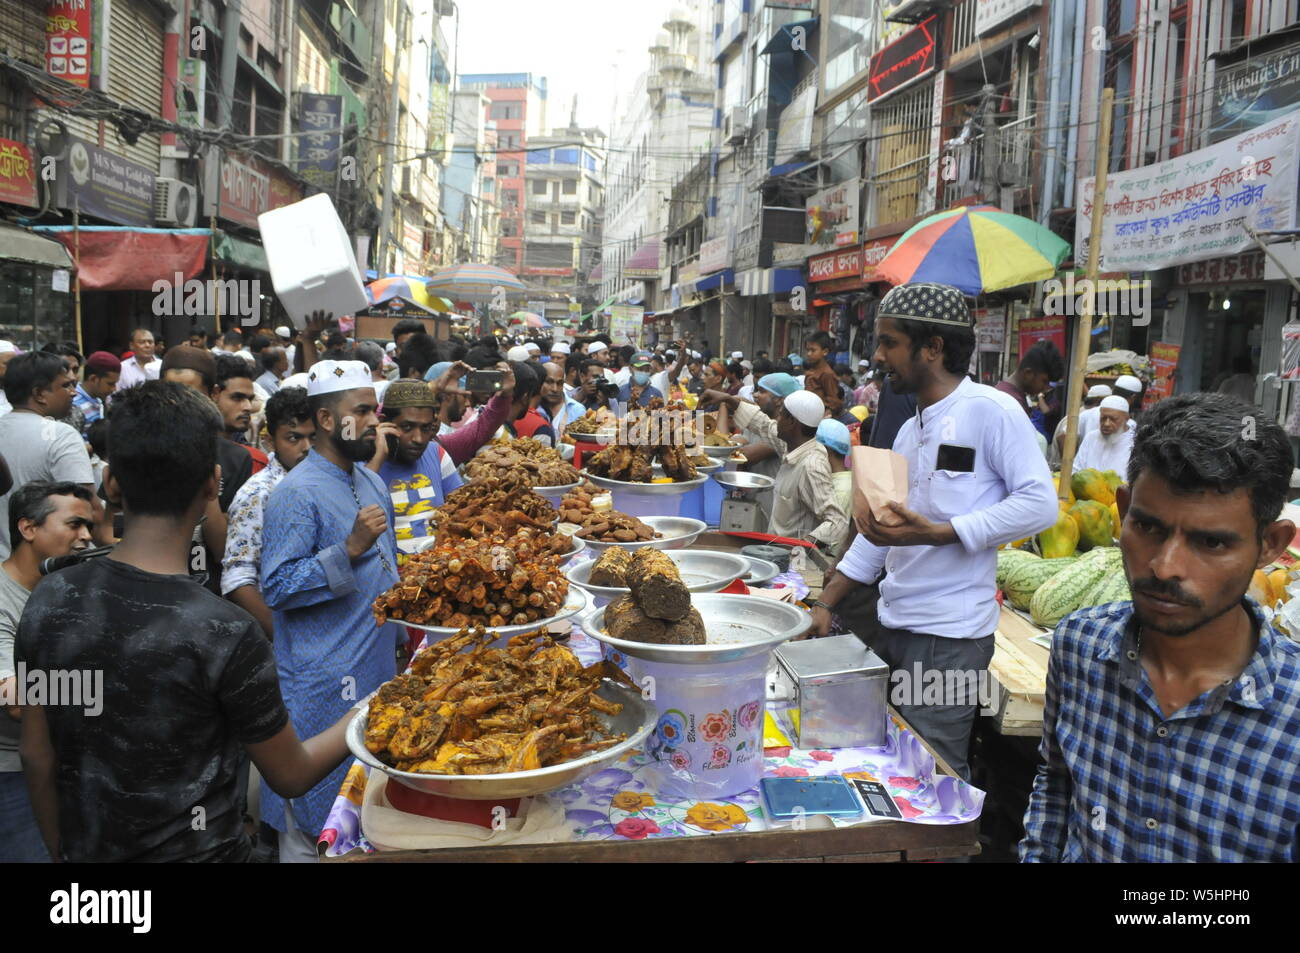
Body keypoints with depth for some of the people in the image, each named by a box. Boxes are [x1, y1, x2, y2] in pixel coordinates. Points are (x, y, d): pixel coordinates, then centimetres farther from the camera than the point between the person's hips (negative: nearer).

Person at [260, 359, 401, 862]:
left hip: (378, 670, 8)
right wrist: (350, 549, -28)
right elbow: (276, 588, -21)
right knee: (313, 818, 5)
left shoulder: (372, 482, 11)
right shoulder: (297, 493, -16)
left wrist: (403, 634, 20)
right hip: (322, 683, -8)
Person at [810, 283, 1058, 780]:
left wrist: (936, 533, -23)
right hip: (891, 626, 8)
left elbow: (1040, 504, -16)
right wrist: (825, 603, 13)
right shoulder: (910, 430, 15)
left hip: (949, 636, -8)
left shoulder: (991, 410, -9)